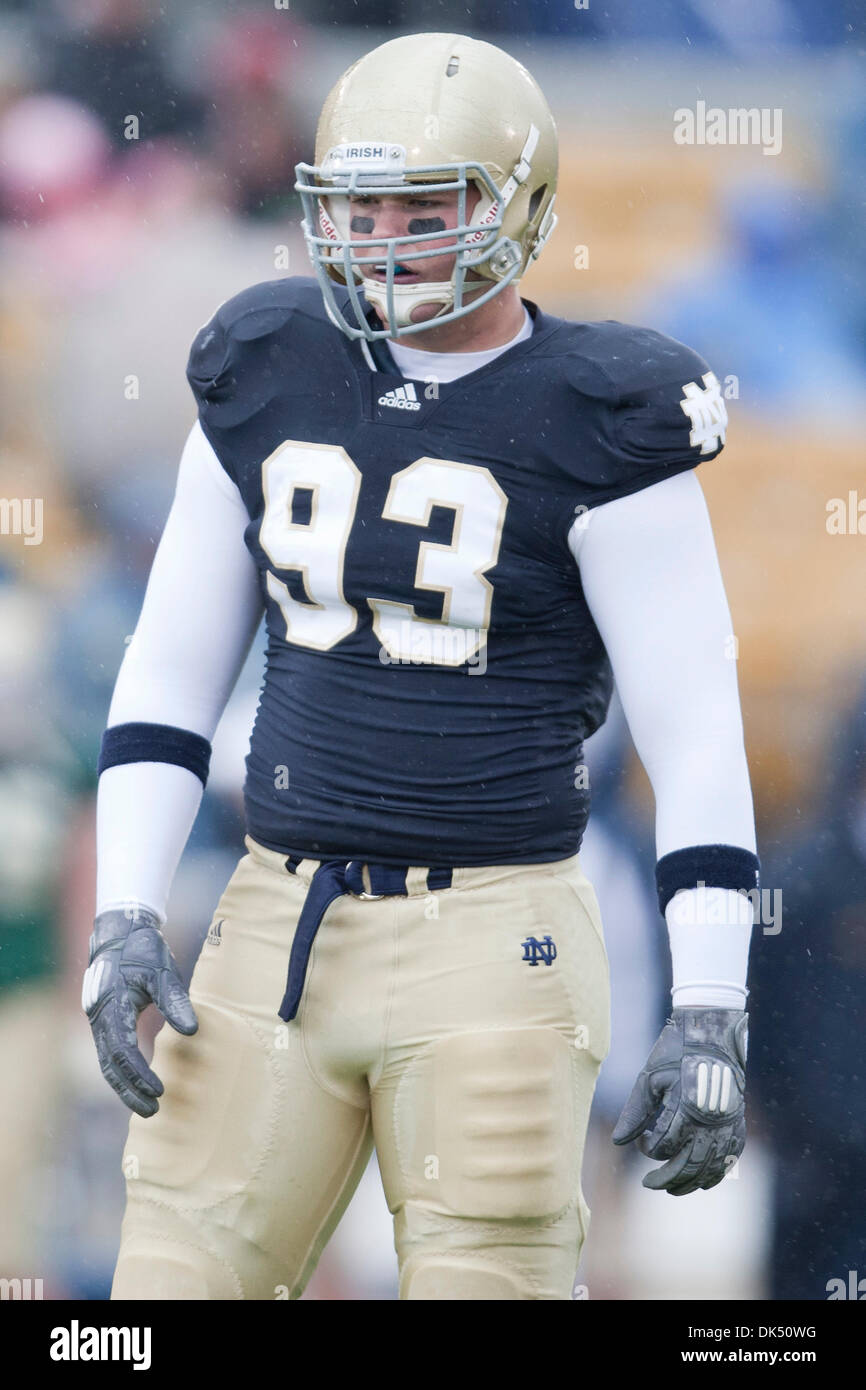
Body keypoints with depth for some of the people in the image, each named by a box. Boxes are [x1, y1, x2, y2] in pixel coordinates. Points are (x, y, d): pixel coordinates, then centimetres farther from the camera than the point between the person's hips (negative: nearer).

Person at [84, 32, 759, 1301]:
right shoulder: (273, 377, 6)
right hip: (282, 932, 5)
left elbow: (697, 736, -8)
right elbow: (172, 671, 11)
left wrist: (712, 1011, -12)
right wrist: (124, 917, 1)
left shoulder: (594, 426, -8)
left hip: (491, 952, -5)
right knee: (178, 1289, 1)